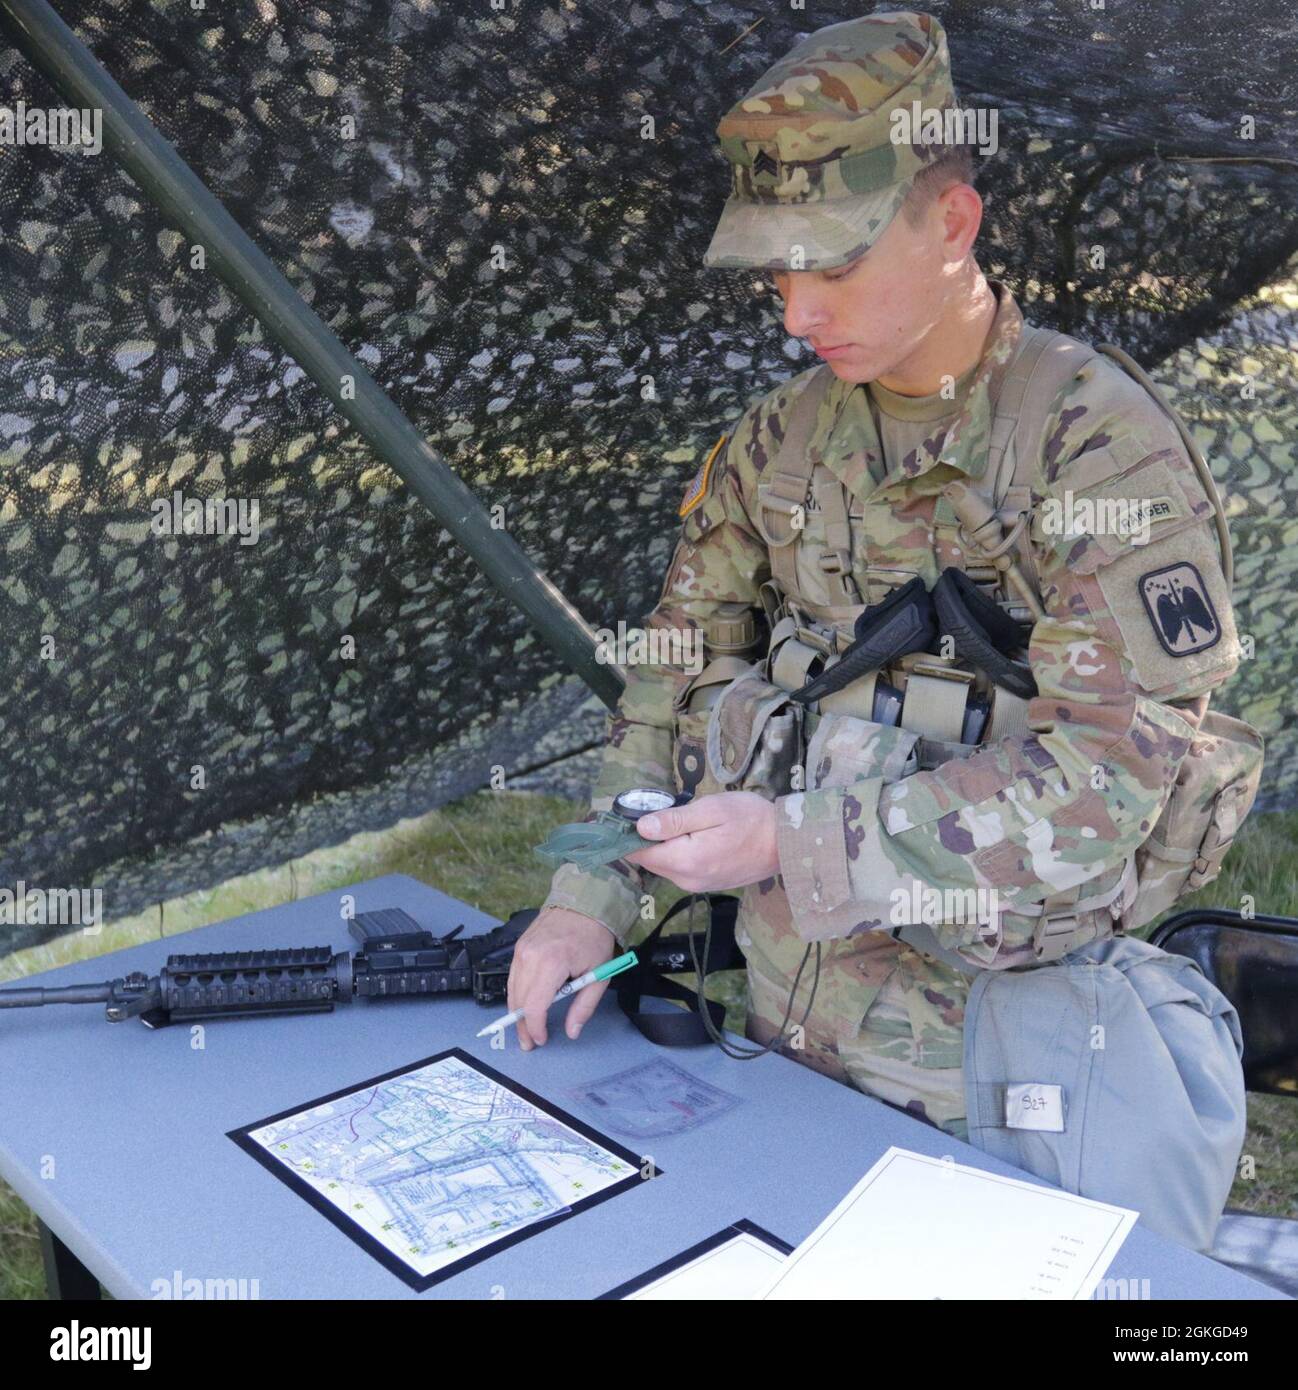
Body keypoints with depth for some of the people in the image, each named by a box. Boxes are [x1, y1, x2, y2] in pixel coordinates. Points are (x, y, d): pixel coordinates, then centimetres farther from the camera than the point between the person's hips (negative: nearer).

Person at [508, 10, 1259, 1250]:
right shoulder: (781, 435, 2)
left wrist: (792, 844, -27)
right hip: (787, 1011, 6)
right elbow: (680, 670, 4)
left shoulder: (1102, 444, -17)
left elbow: (1101, 781, -23)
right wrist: (588, 899, -6)